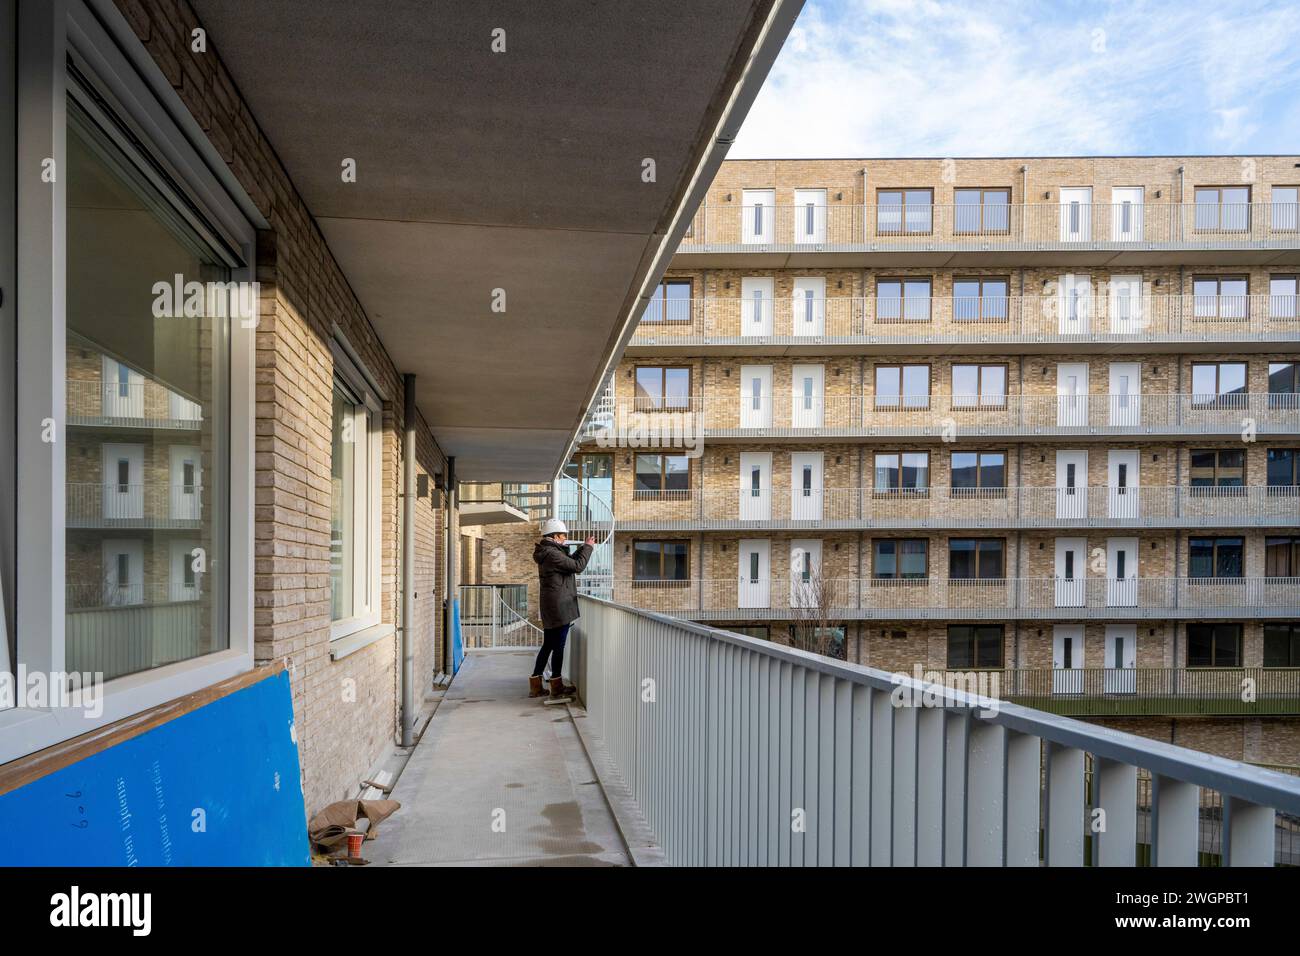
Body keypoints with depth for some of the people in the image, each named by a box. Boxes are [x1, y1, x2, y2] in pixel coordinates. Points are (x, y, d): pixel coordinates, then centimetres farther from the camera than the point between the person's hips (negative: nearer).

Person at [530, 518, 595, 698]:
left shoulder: (547, 552, 14)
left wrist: (584, 547, 19)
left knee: (548, 645, 15)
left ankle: (535, 685, 18)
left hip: (550, 606, 10)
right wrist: (588, 547, -6)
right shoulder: (552, 554, -18)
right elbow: (577, 566, -18)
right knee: (558, 645, -1)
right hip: (559, 605, -10)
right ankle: (557, 686, 7)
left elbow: (570, 561, 25)